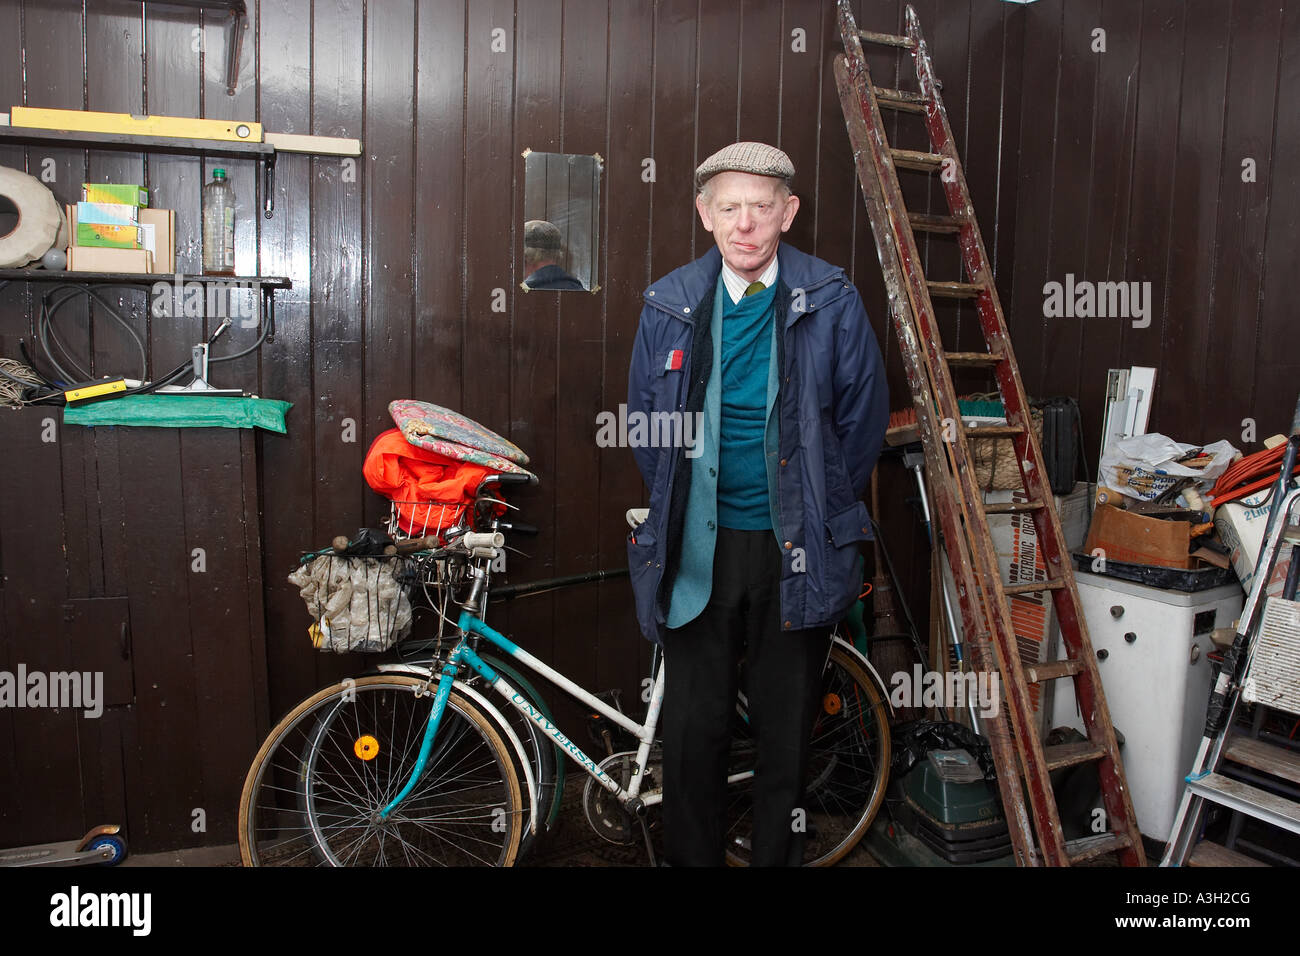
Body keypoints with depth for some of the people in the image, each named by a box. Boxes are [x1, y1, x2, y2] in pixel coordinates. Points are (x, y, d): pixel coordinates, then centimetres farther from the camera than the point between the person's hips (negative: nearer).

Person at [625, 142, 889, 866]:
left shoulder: (833, 301, -4)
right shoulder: (670, 304, 2)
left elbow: (865, 416, 5)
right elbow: (644, 420, 12)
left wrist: (821, 510, 8)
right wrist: (678, 505, 11)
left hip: (798, 549, -1)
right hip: (699, 546, 1)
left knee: (787, 725, 11)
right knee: (695, 723, 8)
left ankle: (778, 854, 31)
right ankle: (692, 856, 28)